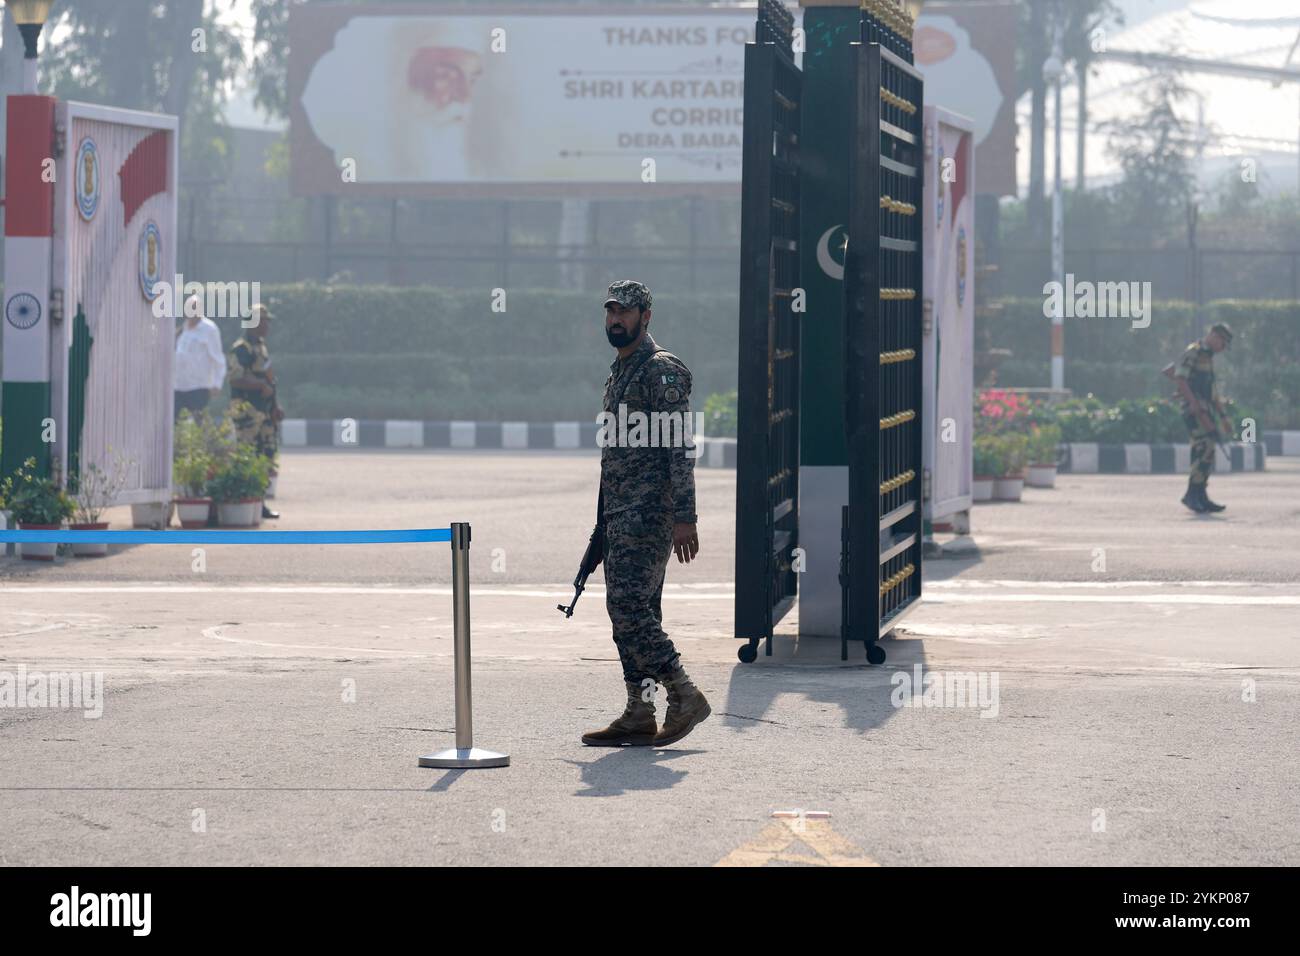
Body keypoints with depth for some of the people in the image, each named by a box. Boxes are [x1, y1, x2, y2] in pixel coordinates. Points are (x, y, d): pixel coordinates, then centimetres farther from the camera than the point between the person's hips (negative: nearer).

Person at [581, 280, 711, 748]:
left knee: (630, 606, -15)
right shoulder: (618, 372, 19)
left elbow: (679, 447, -17)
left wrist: (684, 517, -22)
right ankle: (639, 716, 11)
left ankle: (684, 696, -8)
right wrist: (604, 521, 24)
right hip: (619, 515, 10)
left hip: (649, 512, -10)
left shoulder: (662, 371, -10)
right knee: (630, 611, 8)